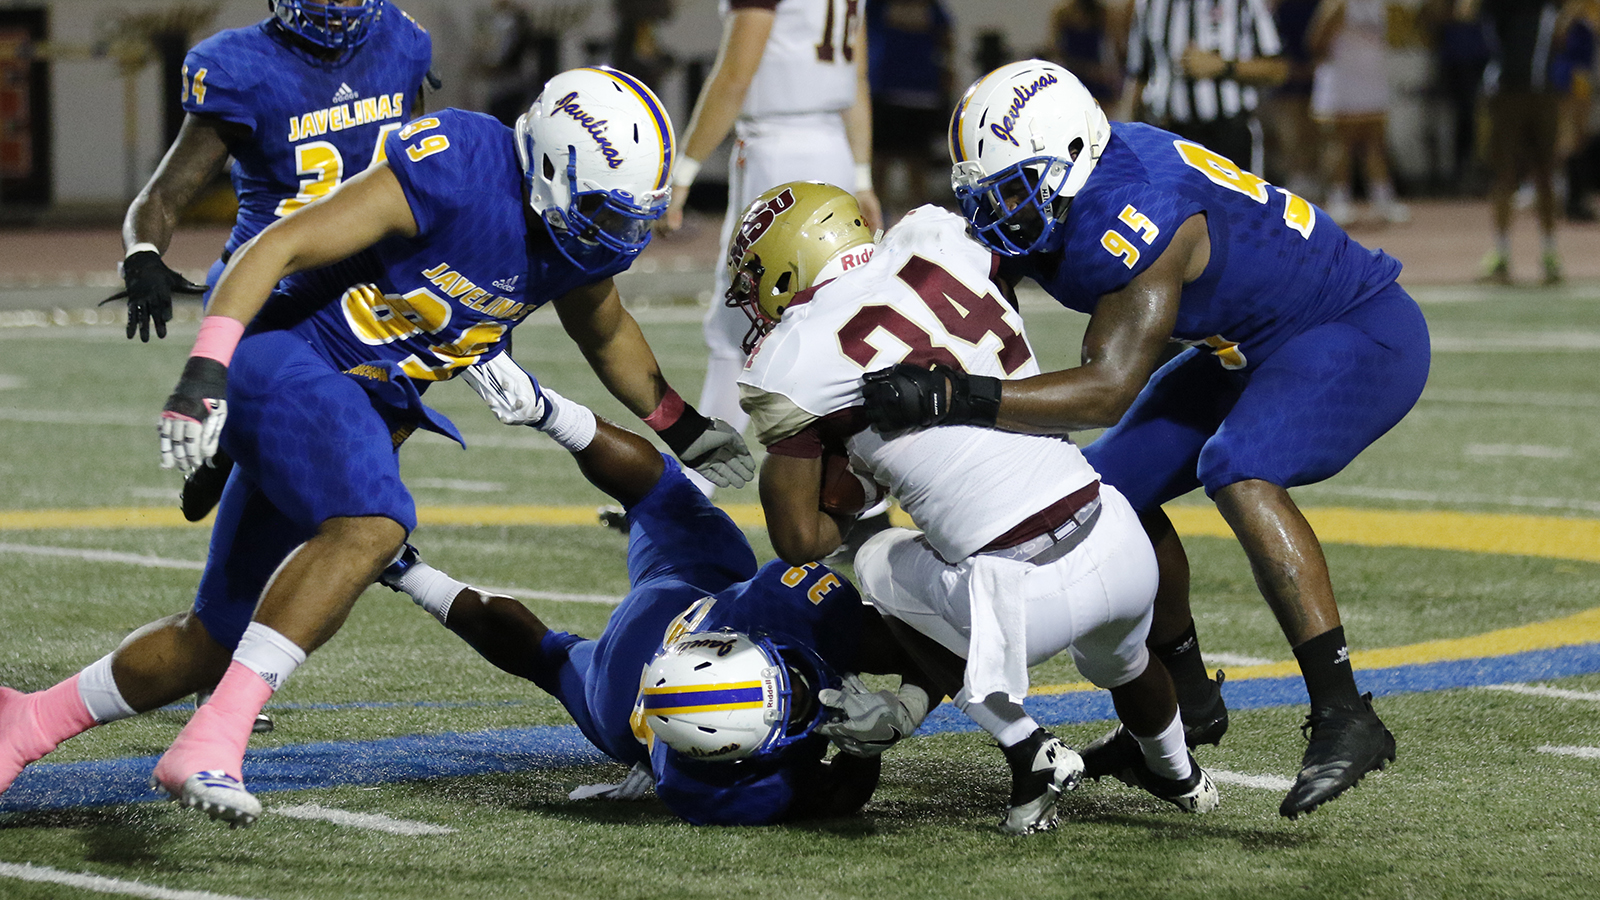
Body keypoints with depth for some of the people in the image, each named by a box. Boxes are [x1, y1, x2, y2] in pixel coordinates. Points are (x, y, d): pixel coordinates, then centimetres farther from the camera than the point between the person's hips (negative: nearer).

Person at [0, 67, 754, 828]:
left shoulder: (581, 233, 3)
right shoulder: (458, 171, -22)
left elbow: (607, 335, 27)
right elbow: (277, 247, -24)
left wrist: (684, 429, 33)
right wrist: (206, 369, -34)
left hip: (365, 407, 9)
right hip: (287, 359, -9)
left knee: (217, 642, 8)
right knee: (372, 525, -36)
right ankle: (211, 741, -36)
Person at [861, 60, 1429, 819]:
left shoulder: (1137, 216, -33)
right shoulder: (1050, 191, -6)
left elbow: (1108, 389, -38)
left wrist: (951, 398, -46)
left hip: (1363, 335, -10)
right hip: (1256, 347, 10)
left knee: (1240, 473, -33)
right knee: (1115, 488, 7)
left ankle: (1344, 719, -34)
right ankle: (1188, 704, 23)